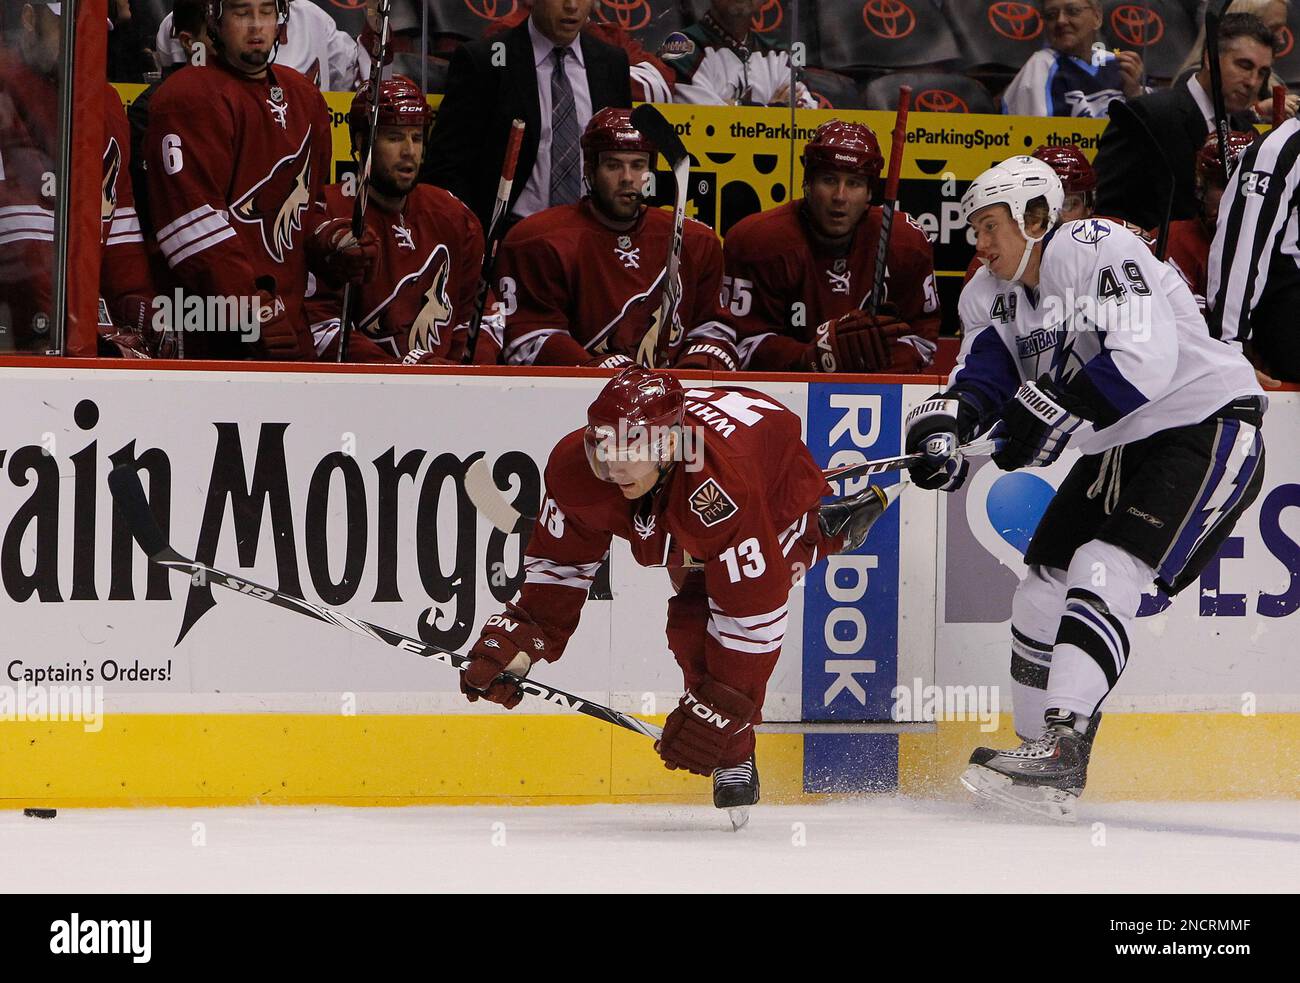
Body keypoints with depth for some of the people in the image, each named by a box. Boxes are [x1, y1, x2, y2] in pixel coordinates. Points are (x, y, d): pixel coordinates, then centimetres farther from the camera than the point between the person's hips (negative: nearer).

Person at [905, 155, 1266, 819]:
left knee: (1104, 570, -24)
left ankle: (1062, 744, -31)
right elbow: (983, 373, -5)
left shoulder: (1099, 250, -22)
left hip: (1207, 429, -10)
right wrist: (943, 423, -26)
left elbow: (1145, 360, -33)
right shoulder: (994, 294, 5)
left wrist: (1053, 409, -34)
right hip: (1118, 448, 10)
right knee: (1044, 585, 6)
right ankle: (1038, 752, 16)